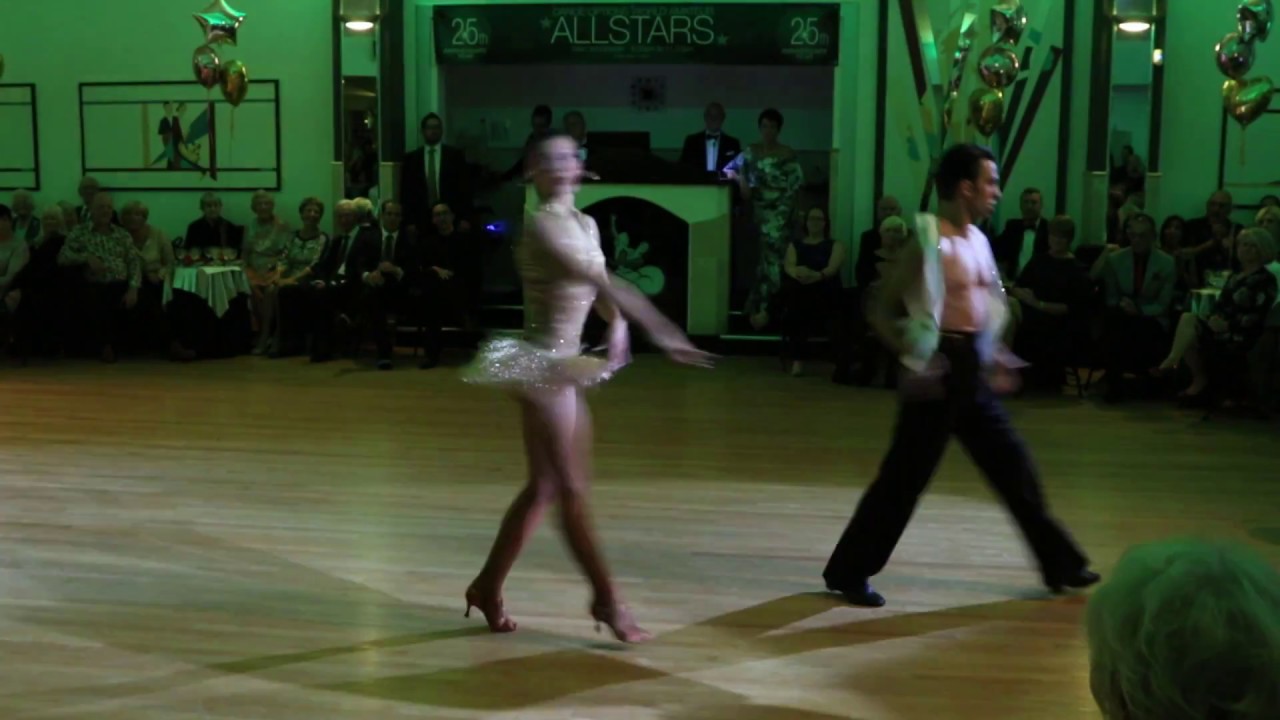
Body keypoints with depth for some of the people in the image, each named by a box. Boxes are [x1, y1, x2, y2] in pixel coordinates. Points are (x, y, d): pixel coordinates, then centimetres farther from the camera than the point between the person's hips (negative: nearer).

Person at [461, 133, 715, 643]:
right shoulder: (541, 223, -13)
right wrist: (660, 332, -26)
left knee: (545, 487, 13)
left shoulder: (586, 224, 14)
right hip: (542, 363, -9)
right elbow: (601, 282, -22)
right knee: (571, 490, -2)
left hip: (564, 364, 9)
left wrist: (617, 328, -7)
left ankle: (488, 585, 25)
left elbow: (602, 291, 16)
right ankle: (606, 599, 7)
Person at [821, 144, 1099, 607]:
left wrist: (994, 357, 14)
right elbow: (880, 309, -13)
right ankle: (848, 571, 11)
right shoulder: (929, 241, -13)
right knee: (904, 477, -2)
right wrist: (912, 356, -19)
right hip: (939, 372, -8)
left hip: (973, 372, 8)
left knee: (1014, 467, 14)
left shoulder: (978, 239, 11)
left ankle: (1060, 565, 26)